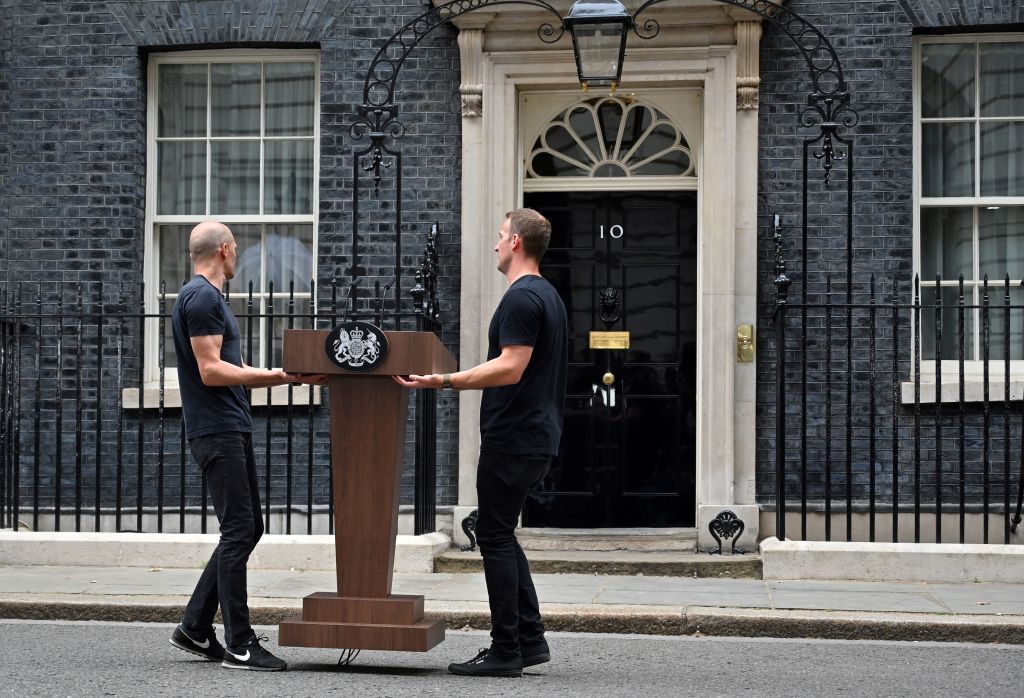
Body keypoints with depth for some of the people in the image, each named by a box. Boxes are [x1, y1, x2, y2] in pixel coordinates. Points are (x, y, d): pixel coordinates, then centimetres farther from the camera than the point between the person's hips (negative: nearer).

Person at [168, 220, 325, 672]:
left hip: (233, 431, 11)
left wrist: (295, 376, 21)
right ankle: (239, 646, -4)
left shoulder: (209, 298, 20)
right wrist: (278, 375, -22)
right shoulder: (201, 298, -13)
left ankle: (195, 627, 18)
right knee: (239, 532, -9)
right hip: (217, 432, -11)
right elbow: (211, 372, -20)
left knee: (247, 529, 12)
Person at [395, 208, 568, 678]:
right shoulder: (548, 295, 18)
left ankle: (506, 652, -2)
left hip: (513, 439, -11)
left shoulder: (522, 297, -15)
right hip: (536, 437, 11)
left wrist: (444, 381, -28)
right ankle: (530, 639, 15)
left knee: (495, 537, -5)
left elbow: (511, 368, -25)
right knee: (500, 534, 15)